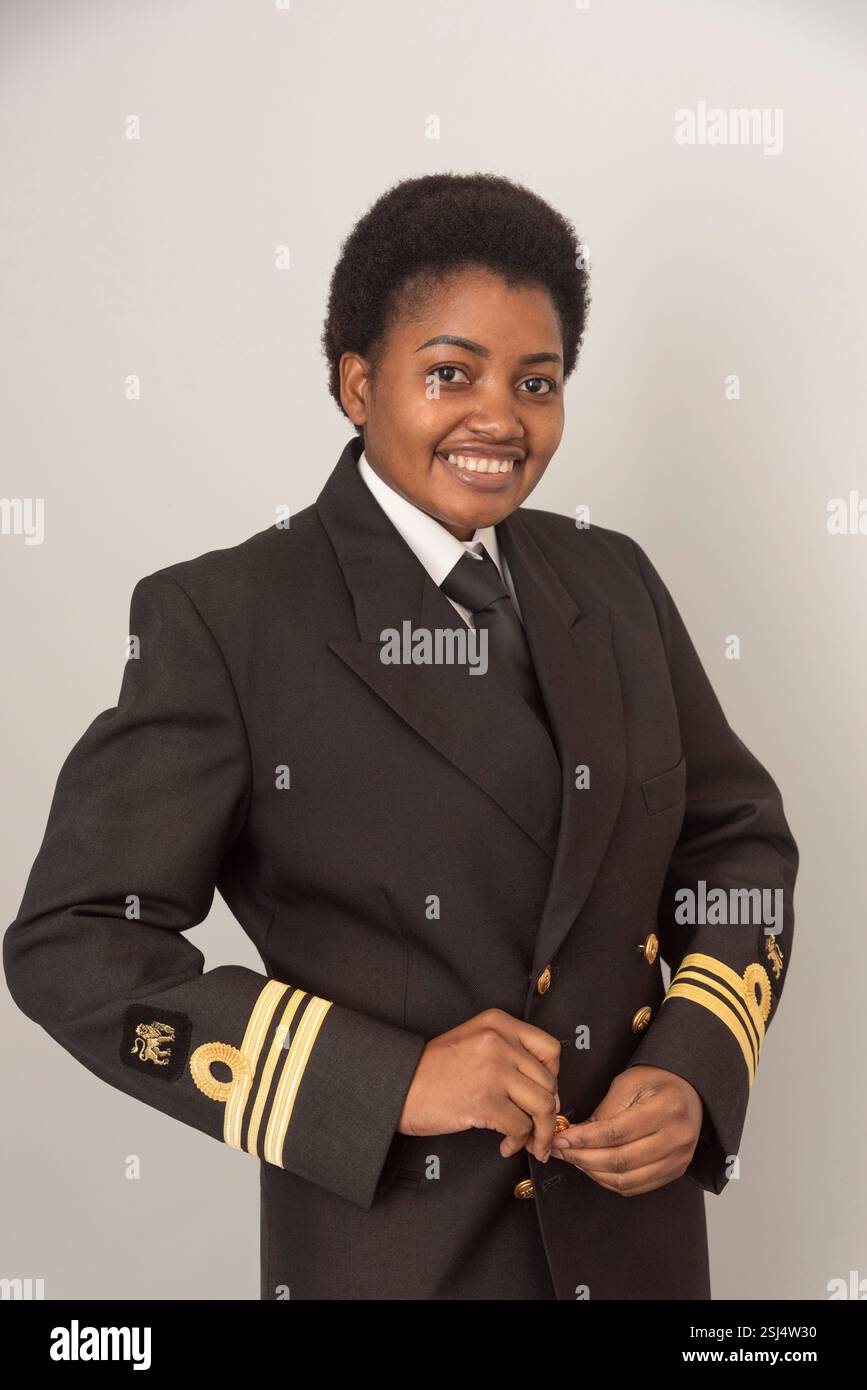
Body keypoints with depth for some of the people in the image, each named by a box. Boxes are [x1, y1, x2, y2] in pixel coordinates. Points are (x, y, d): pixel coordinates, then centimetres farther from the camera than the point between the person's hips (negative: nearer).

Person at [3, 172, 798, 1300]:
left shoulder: (613, 582, 1)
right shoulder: (224, 618, -13)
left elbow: (736, 838, 8)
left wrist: (698, 1075, -8)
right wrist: (391, 1081, -22)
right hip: (392, 1242, -4)